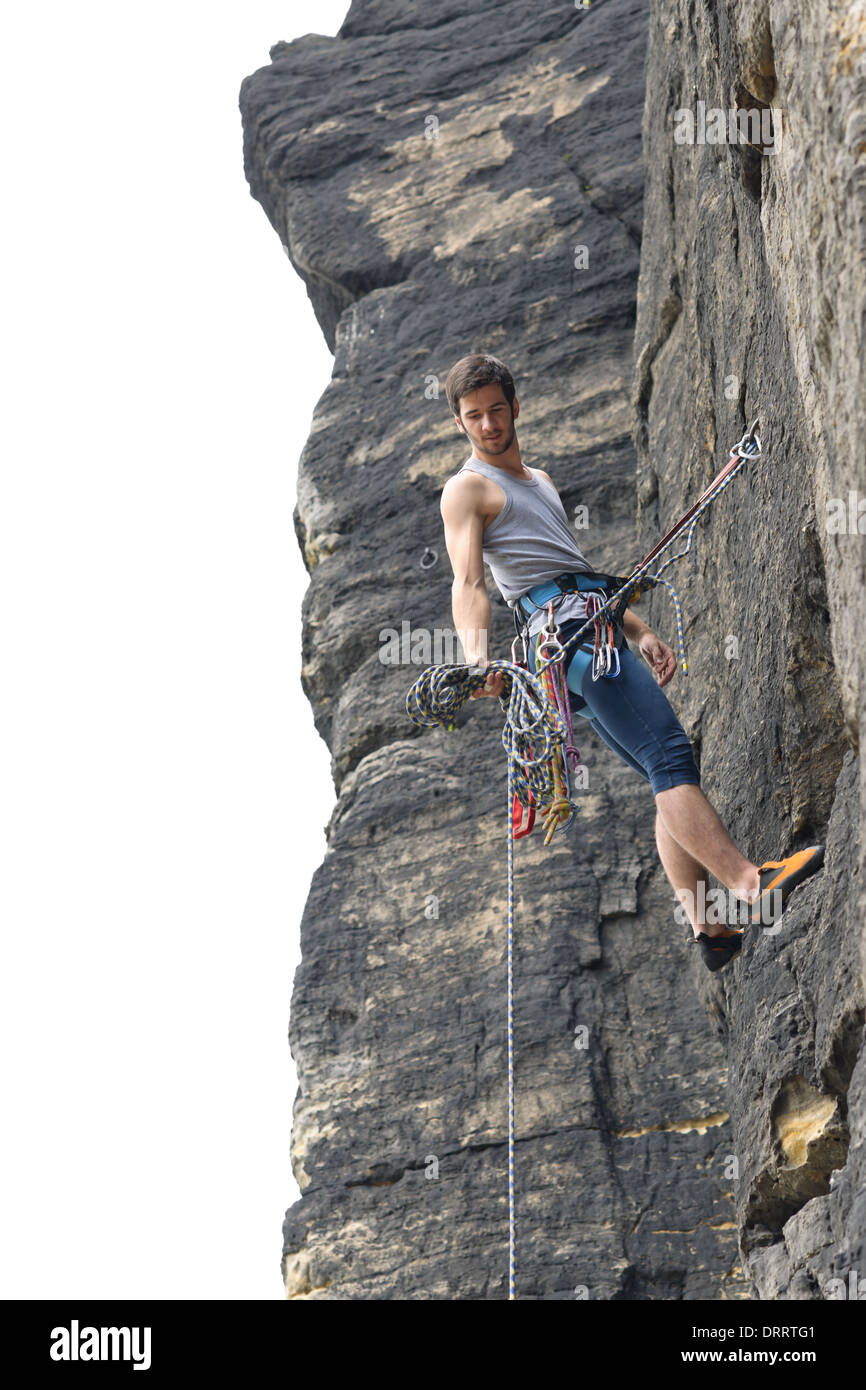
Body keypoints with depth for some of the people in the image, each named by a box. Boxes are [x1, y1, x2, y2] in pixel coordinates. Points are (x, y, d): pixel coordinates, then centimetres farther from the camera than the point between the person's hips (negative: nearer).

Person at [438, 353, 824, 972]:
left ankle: (709, 926, -3)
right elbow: (468, 583, -10)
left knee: (671, 780, 2)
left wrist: (640, 631, 24)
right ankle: (750, 883, -33)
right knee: (670, 754, -22)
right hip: (565, 628, -9)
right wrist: (478, 658, -27)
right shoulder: (467, 490, 4)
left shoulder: (539, 479, 31)